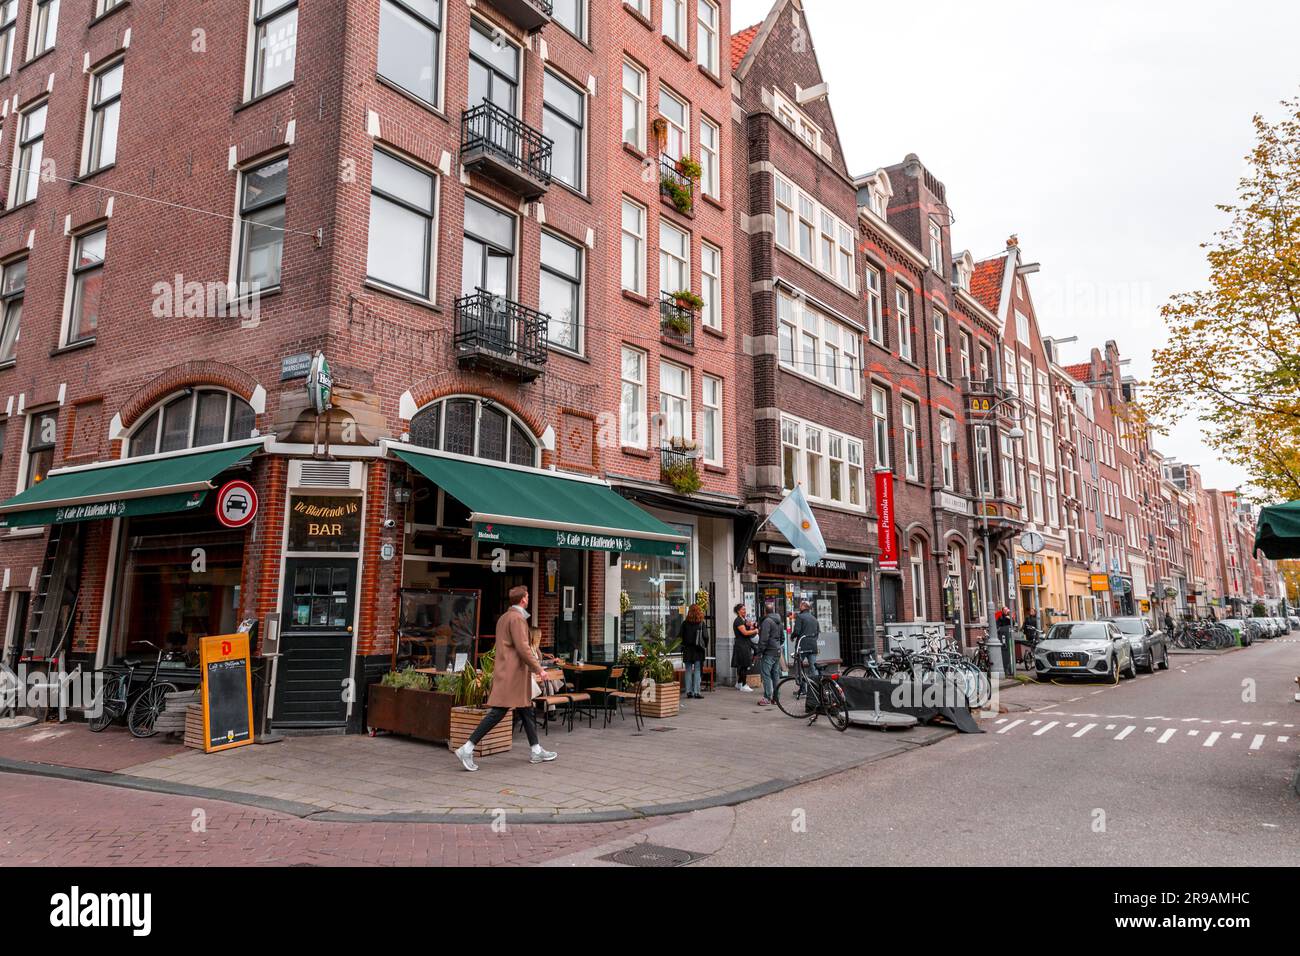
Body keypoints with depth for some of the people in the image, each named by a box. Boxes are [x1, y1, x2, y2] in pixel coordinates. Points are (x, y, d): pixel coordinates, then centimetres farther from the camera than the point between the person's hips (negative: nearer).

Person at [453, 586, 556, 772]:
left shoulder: (503, 618, 18)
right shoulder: (517, 618, -13)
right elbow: (522, 648, -20)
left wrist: (532, 668, 26)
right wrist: (539, 669, -13)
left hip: (508, 671, 11)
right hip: (512, 674, -11)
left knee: (527, 711, 14)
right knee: (497, 713, -10)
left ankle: (537, 752, 20)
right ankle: (467, 748, -9)